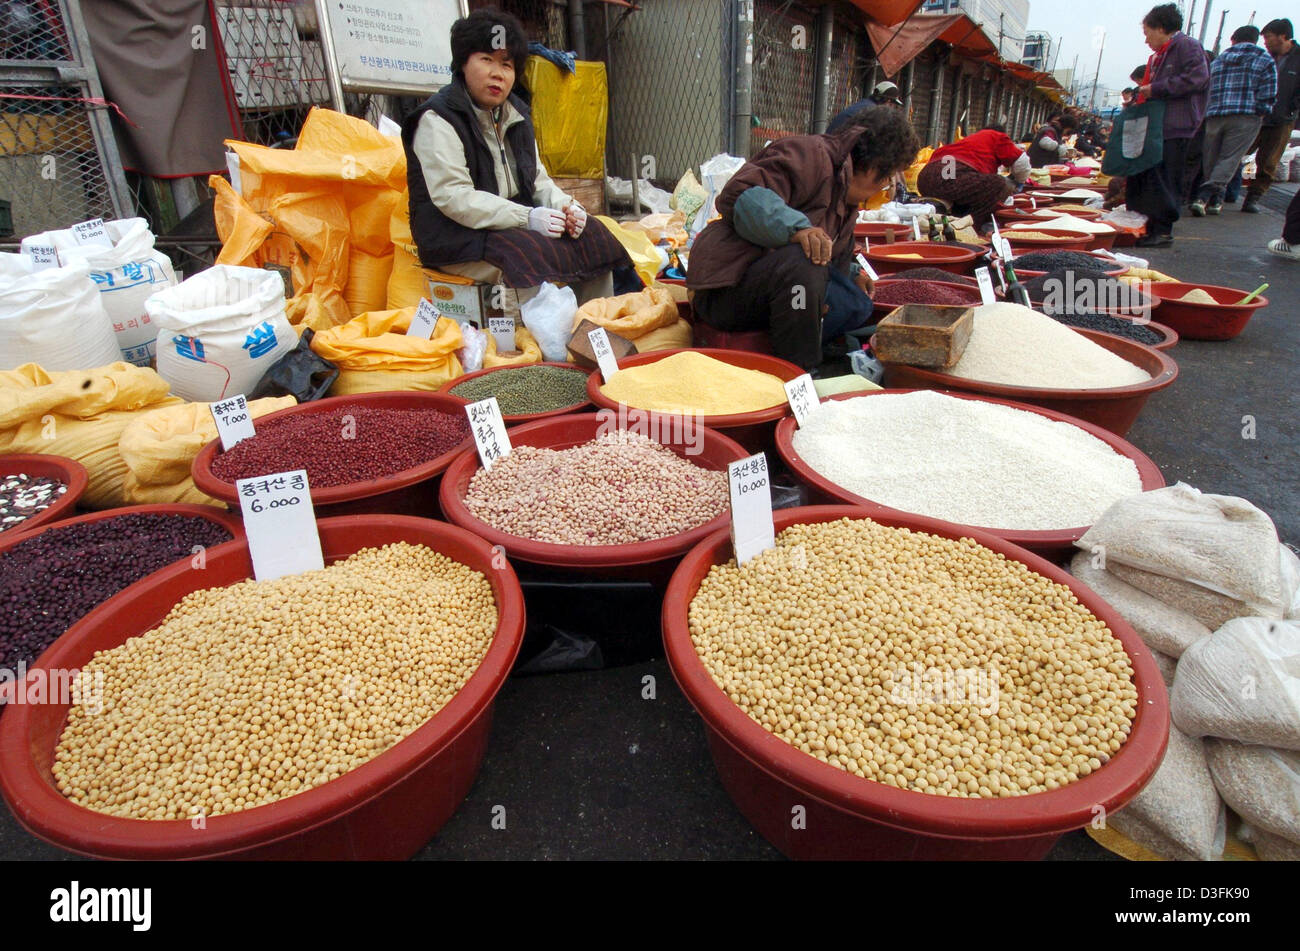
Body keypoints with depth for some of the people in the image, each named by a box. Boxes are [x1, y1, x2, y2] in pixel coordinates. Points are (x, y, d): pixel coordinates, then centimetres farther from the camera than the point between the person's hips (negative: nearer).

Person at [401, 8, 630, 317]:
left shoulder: (515, 115, 17)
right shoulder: (438, 120, -9)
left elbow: (537, 180, 18)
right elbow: (453, 198, -20)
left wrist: (564, 206, -6)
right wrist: (527, 217, -26)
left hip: (516, 222, 8)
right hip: (457, 240, -7)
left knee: (593, 237, -8)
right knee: (533, 264, -35)